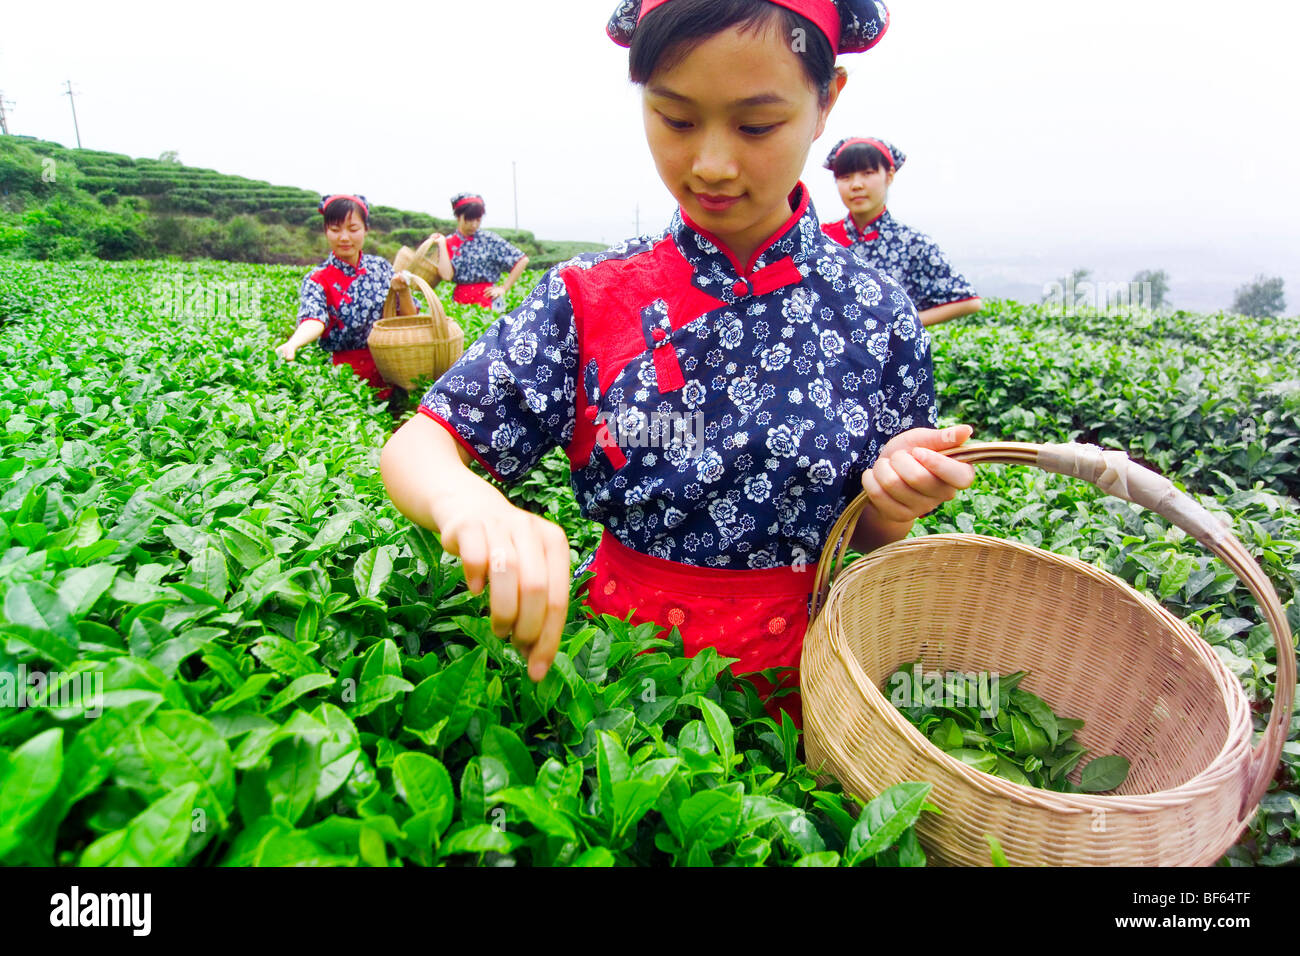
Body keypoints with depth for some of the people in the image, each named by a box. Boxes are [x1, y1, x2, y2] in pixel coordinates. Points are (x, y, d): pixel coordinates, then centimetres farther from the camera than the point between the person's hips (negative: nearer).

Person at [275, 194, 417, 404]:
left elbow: (409, 319, 10)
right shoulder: (318, 280, -1)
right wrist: (293, 343, -42)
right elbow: (314, 320, -21)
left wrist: (403, 291, -11)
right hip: (350, 373, -2)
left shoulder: (380, 266, 8)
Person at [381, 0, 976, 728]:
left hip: (792, 684, 1)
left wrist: (892, 505, -19)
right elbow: (415, 447, -10)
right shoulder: (591, 299, -7)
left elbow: (867, 541, 3)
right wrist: (465, 499, -31)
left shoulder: (877, 316, -6)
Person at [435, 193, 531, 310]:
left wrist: (503, 288, -2)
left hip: (488, 301, -2)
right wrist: (442, 244, -3)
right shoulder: (448, 243, 8)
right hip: (459, 302, 2)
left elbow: (522, 260, -2)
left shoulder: (489, 240, 0)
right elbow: (446, 275, -6)